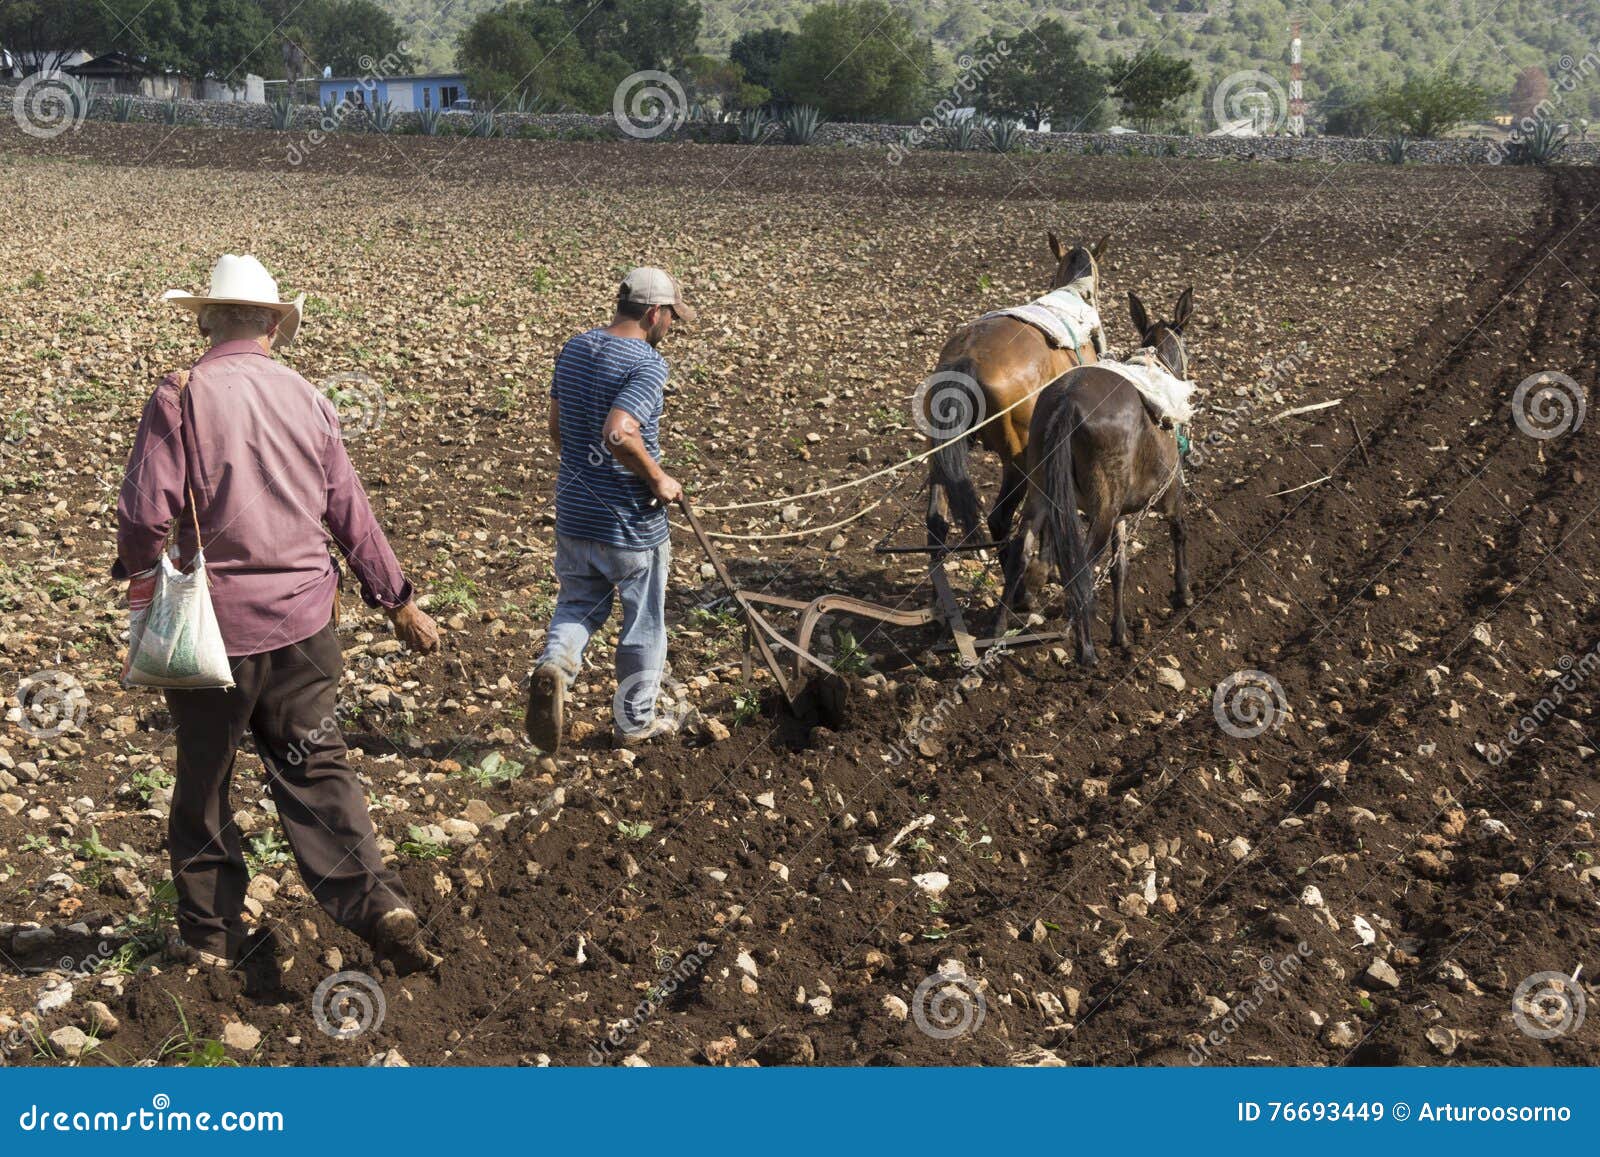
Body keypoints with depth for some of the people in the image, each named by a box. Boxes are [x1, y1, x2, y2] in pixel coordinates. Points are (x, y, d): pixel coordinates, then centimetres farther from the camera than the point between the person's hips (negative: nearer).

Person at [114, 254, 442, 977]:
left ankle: (212, 933, 21)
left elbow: (145, 512, -16)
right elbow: (350, 514, 9)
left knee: (204, 780, 12)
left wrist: (137, 574, 6)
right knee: (316, 771, 10)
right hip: (302, 618, 3)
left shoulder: (179, 397, -10)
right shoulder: (306, 399, 4)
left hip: (213, 620, -3)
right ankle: (375, 905, -2)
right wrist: (397, 601, 19)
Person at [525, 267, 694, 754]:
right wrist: (658, 479, -20)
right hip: (631, 523, -6)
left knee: (578, 603, 22)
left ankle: (554, 666, -7)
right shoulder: (647, 364, -21)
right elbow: (618, 432, -34)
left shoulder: (573, 350, 3)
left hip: (574, 513, 6)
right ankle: (634, 721, 25)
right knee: (643, 623, 13)